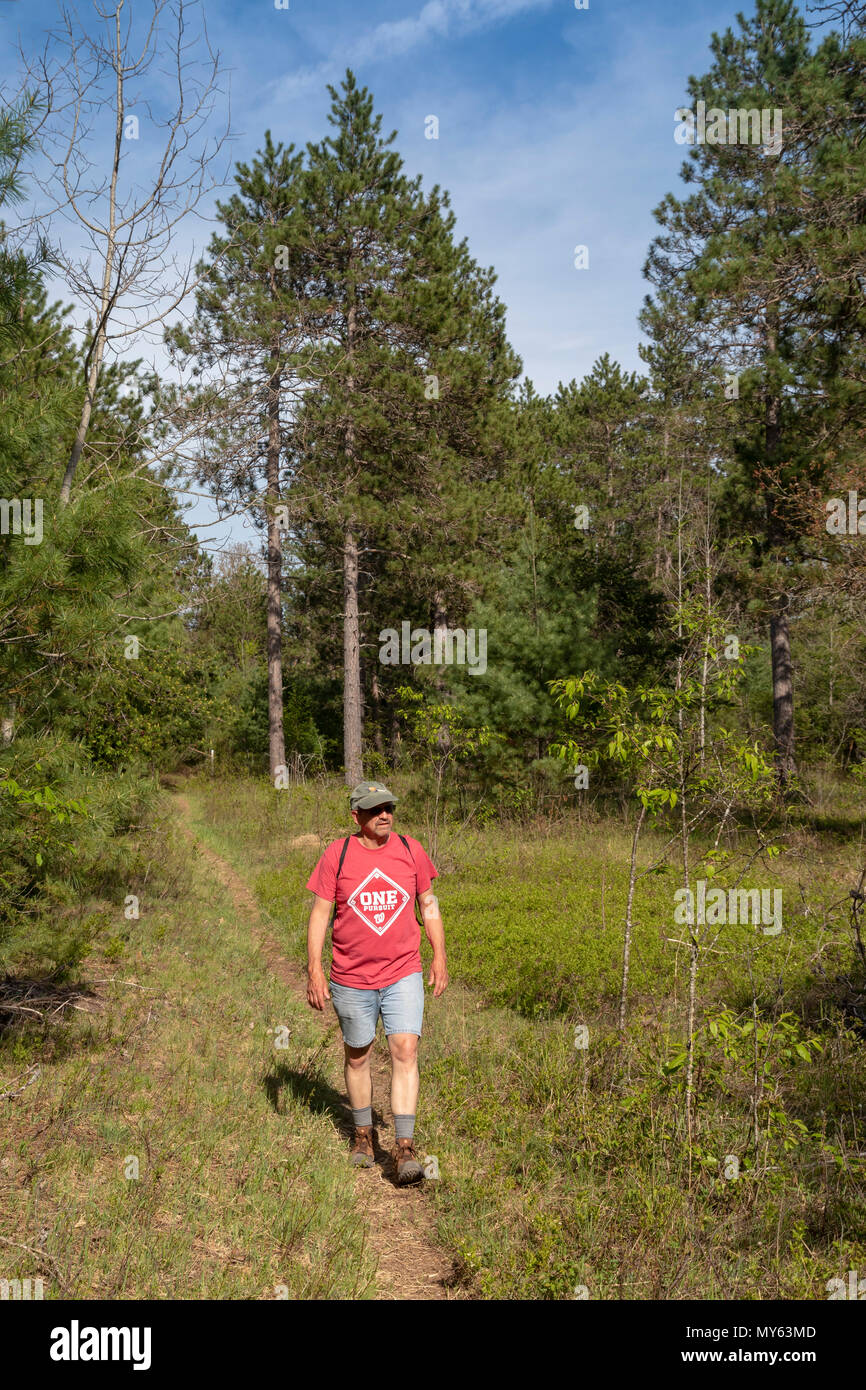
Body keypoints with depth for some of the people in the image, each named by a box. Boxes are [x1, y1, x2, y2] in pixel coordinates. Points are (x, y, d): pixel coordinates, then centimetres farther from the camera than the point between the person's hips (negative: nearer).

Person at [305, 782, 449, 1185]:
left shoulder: (410, 850, 1)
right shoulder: (337, 854, -6)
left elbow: (429, 904, 10)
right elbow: (319, 913, -3)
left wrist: (440, 957, 7)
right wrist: (314, 970, -8)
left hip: (404, 974, 1)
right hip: (352, 979, 0)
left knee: (405, 1050, -11)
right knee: (357, 1057, 13)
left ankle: (404, 1148, -7)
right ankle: (362, 1135, 33)